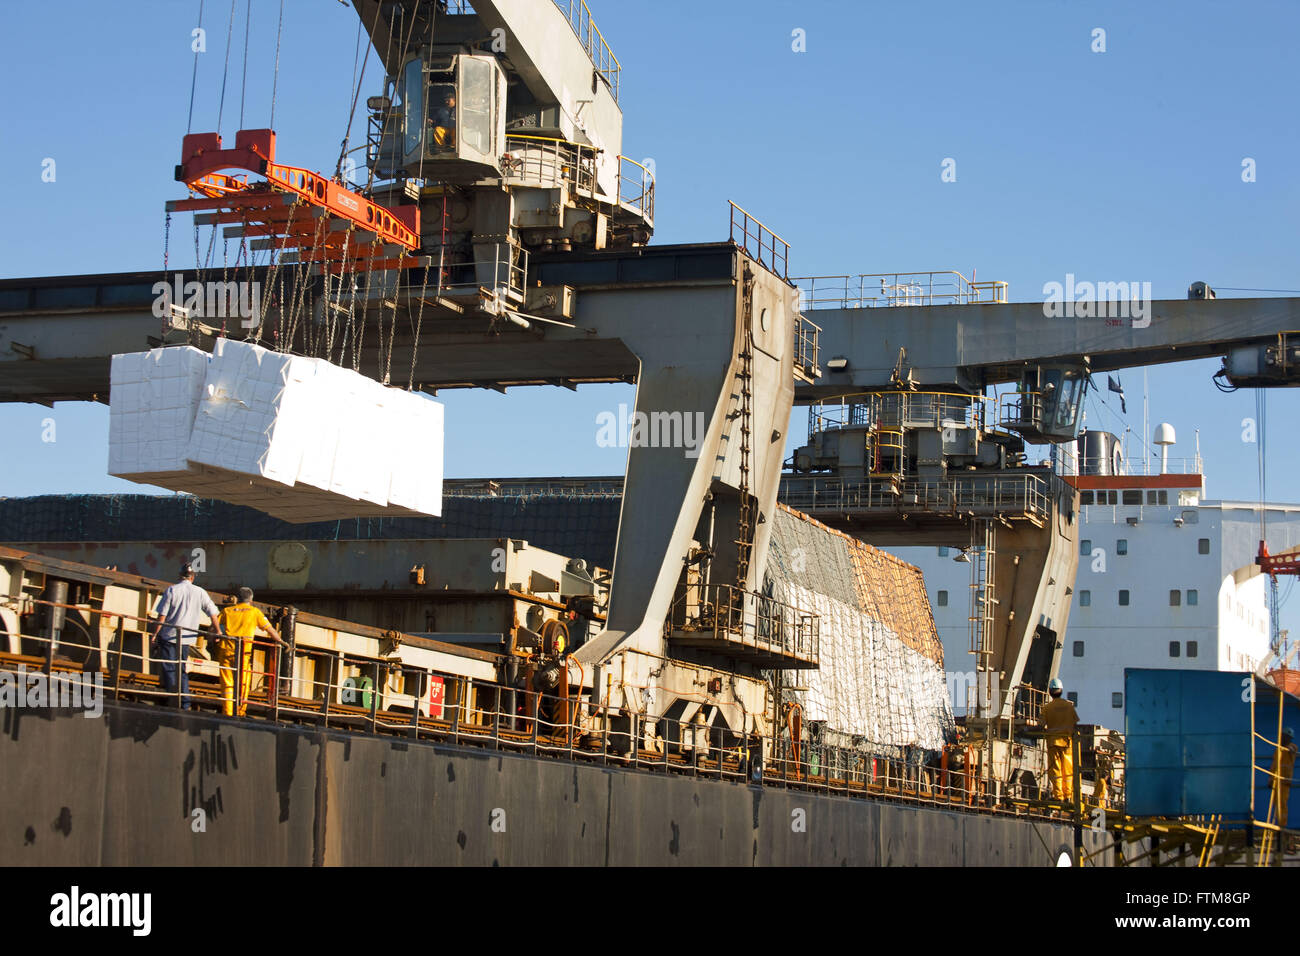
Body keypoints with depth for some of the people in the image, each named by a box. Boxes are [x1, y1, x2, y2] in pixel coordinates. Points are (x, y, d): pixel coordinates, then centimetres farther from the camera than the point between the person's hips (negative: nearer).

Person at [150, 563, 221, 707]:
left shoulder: (171, 590, -4)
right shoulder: (200, 592, 3)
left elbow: (162, 616, -6)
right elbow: (213, 614, 8)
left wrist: (155, 635, -1)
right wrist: (218, 633, 20)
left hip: (169, 636, -3)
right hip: (187, 638, 3)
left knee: (168, 669, 1)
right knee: (182, 670, 14)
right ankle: (185, 702, 6)